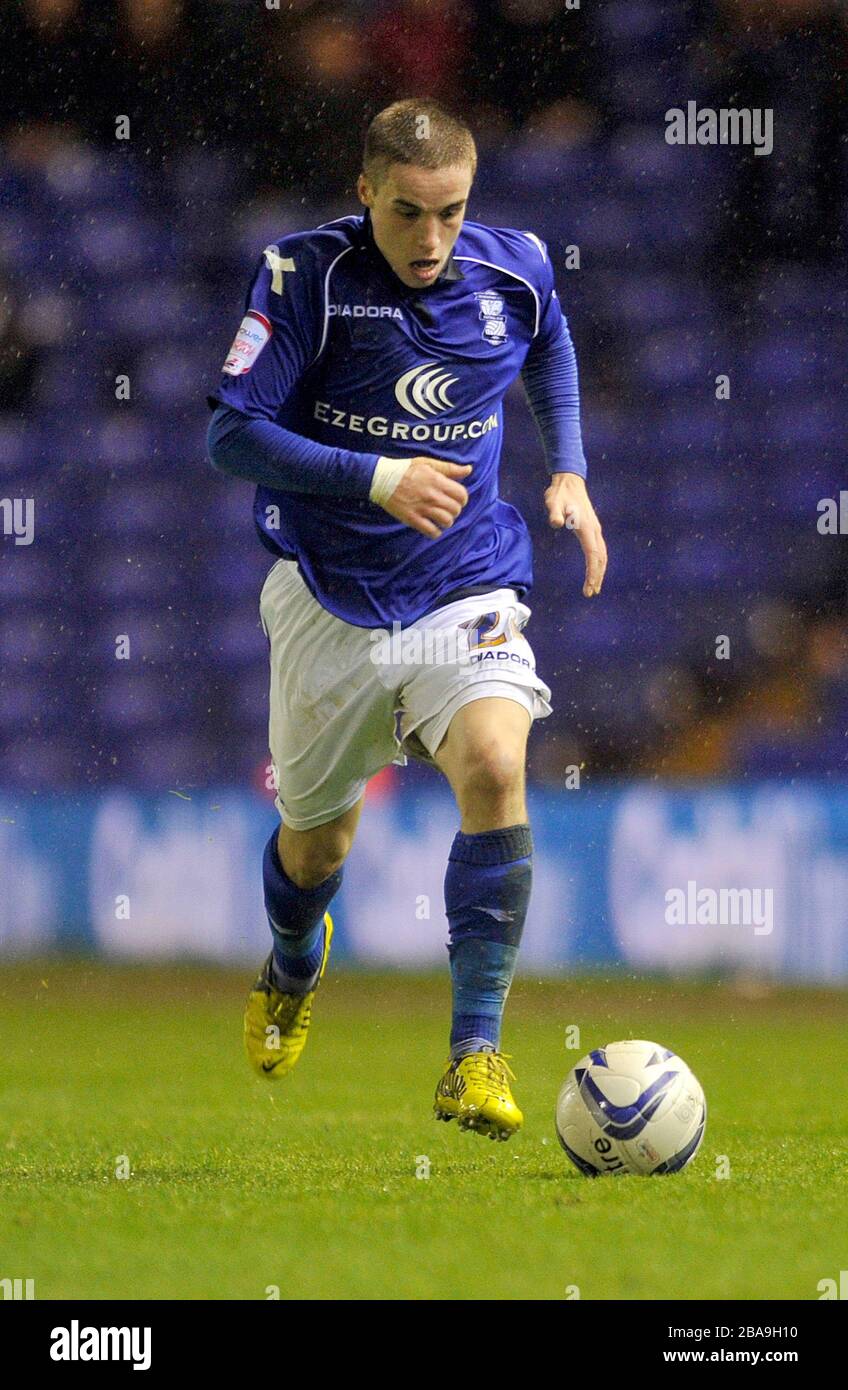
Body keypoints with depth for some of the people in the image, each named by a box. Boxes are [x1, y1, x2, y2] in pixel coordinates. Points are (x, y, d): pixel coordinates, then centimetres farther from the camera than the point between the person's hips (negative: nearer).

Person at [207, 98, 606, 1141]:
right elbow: (234, 432, -16)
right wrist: (379, 479, -26)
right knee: (317, 838, 12)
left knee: (494, 768, -27)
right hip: (328, 597, -1)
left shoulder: (513, 272, -4)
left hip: (466, 594, 1)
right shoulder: (306, 275, -14)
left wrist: (568, 474, 11)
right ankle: (293, 968, 51)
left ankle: (475, 1054, -24)